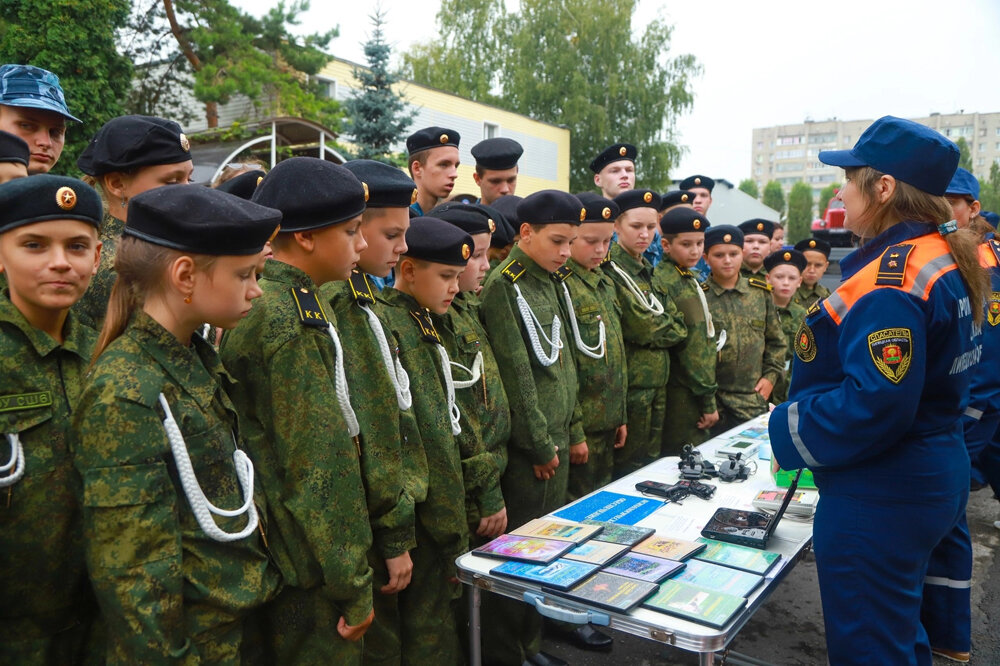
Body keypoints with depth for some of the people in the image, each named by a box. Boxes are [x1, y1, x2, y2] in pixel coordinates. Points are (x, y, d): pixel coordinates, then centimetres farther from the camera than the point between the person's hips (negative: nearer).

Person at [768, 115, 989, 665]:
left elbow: (874, 405, -30)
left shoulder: (891, 279, -24)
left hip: (877, 496, -10)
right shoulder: (949, 259, 7)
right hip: (933, 477, 10)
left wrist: (789, 432, -16)